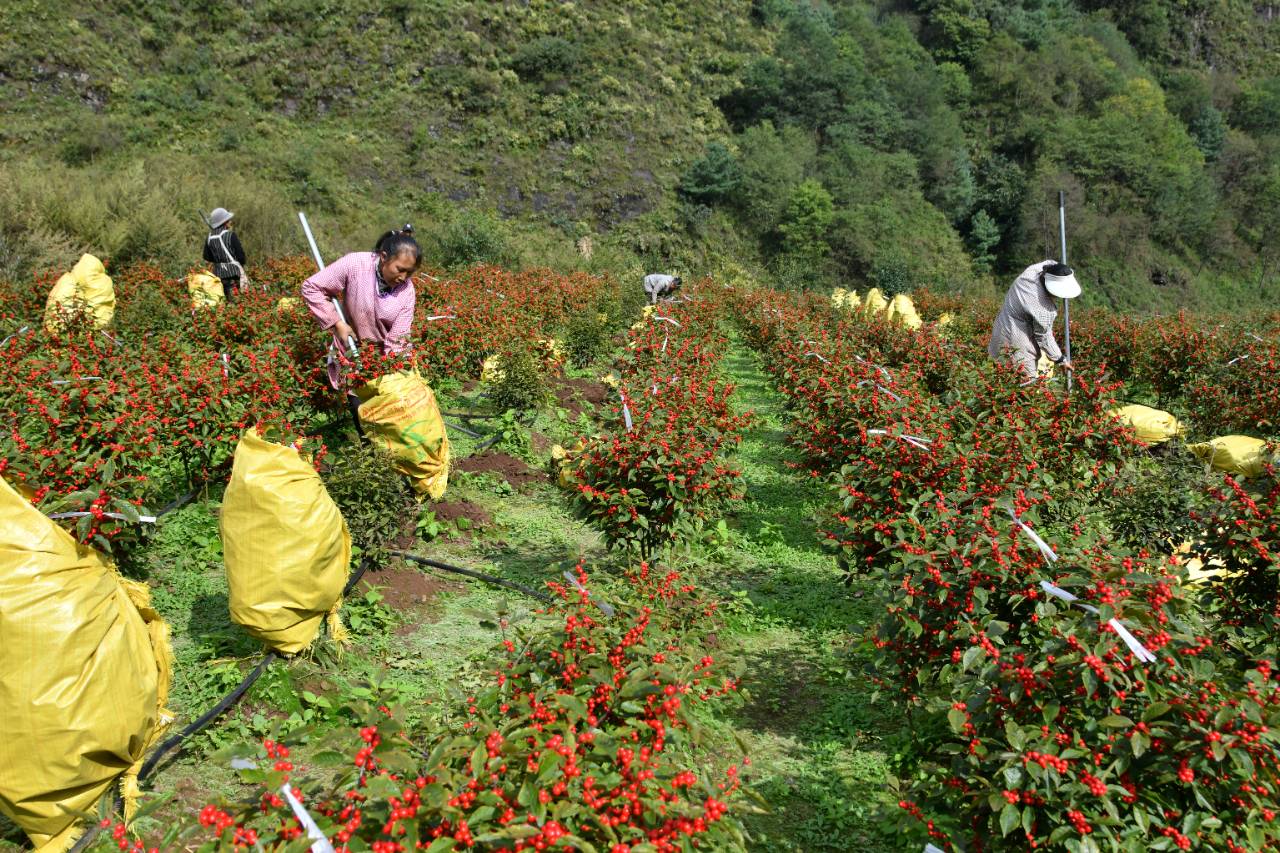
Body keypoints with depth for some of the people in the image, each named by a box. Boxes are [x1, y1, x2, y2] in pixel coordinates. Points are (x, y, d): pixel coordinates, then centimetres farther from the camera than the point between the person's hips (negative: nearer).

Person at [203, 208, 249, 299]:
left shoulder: (209, 238, 3)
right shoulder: (230, 235, -12)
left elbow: (207, 257, 9)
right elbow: (240, 254, -8)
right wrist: (241, 264, 12)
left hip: (218, 273, 5)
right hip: (234, 272, -5)